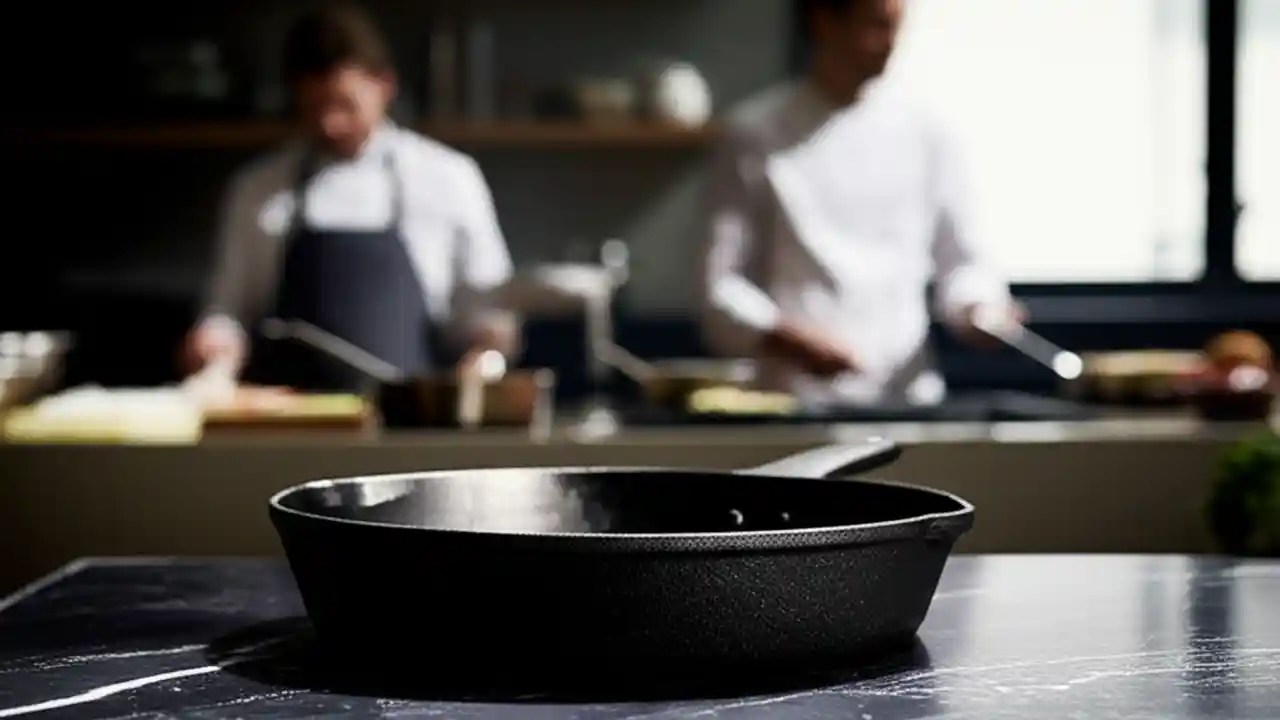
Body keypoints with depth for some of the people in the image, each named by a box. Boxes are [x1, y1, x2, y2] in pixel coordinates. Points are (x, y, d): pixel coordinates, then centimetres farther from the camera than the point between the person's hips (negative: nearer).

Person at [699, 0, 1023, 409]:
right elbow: (720, 283, -1)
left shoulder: (921, 131, 8)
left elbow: (959, 261, 15)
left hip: (909, 392, 2)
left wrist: (980, 308, -6)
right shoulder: (757, 134, 1)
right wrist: (785, 340, -17)